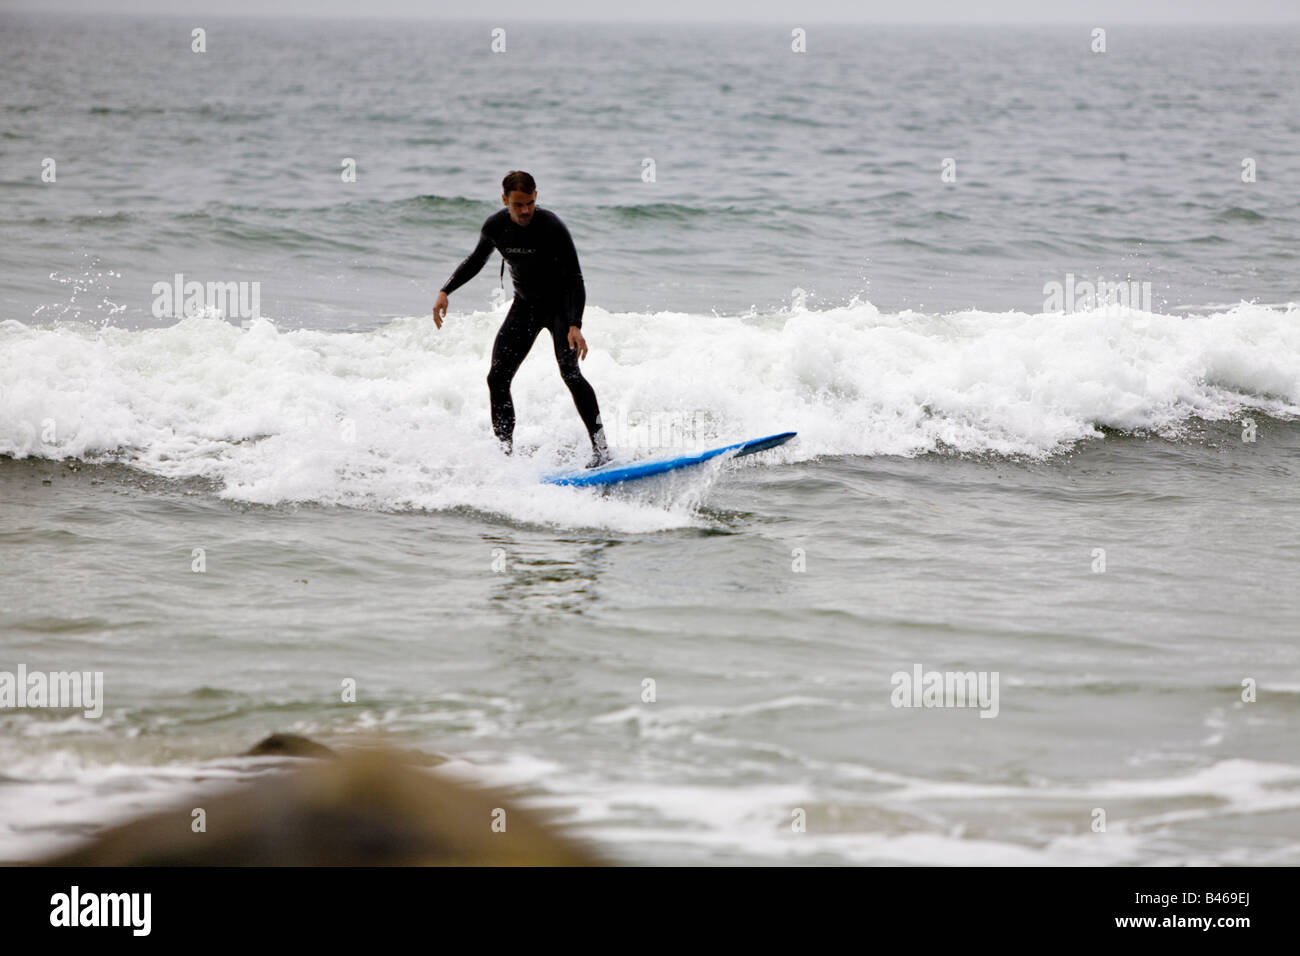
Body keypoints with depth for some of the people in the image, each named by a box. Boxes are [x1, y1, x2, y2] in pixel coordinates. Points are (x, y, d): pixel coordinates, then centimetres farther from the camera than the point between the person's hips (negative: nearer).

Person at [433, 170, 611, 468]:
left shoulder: (551, 227, -25)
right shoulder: (494, 227, -10)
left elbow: (575, 279, -23)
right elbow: (476, 260, 12)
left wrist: (575, 326, -34)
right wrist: (445, 291, 1)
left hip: (559, 304, -5)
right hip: (525, 306, 5)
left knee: (569, 372, -23)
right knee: (497, 378, -2)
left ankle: (600, 446, -19)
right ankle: (505, 451, 8)